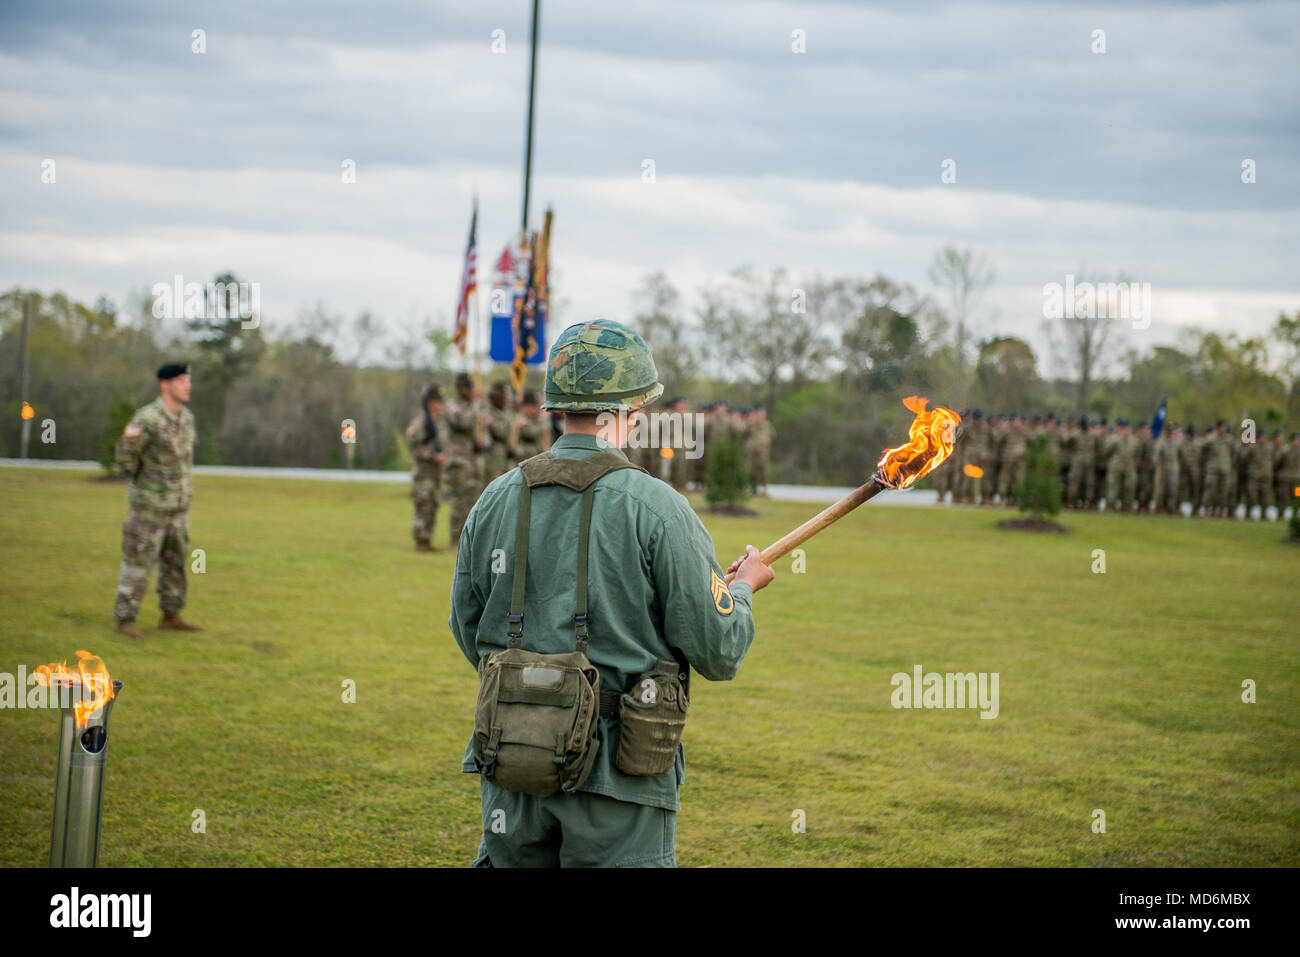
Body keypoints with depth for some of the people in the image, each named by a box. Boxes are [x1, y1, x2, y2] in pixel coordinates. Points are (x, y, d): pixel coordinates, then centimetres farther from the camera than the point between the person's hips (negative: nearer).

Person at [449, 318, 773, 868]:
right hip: (618, 777, -4)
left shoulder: (494, 503, 3)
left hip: (510, 769, 4)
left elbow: (468, 634, 13)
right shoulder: (655, 508, -12)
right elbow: (719, 653, -9)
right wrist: (743, 585, 11)